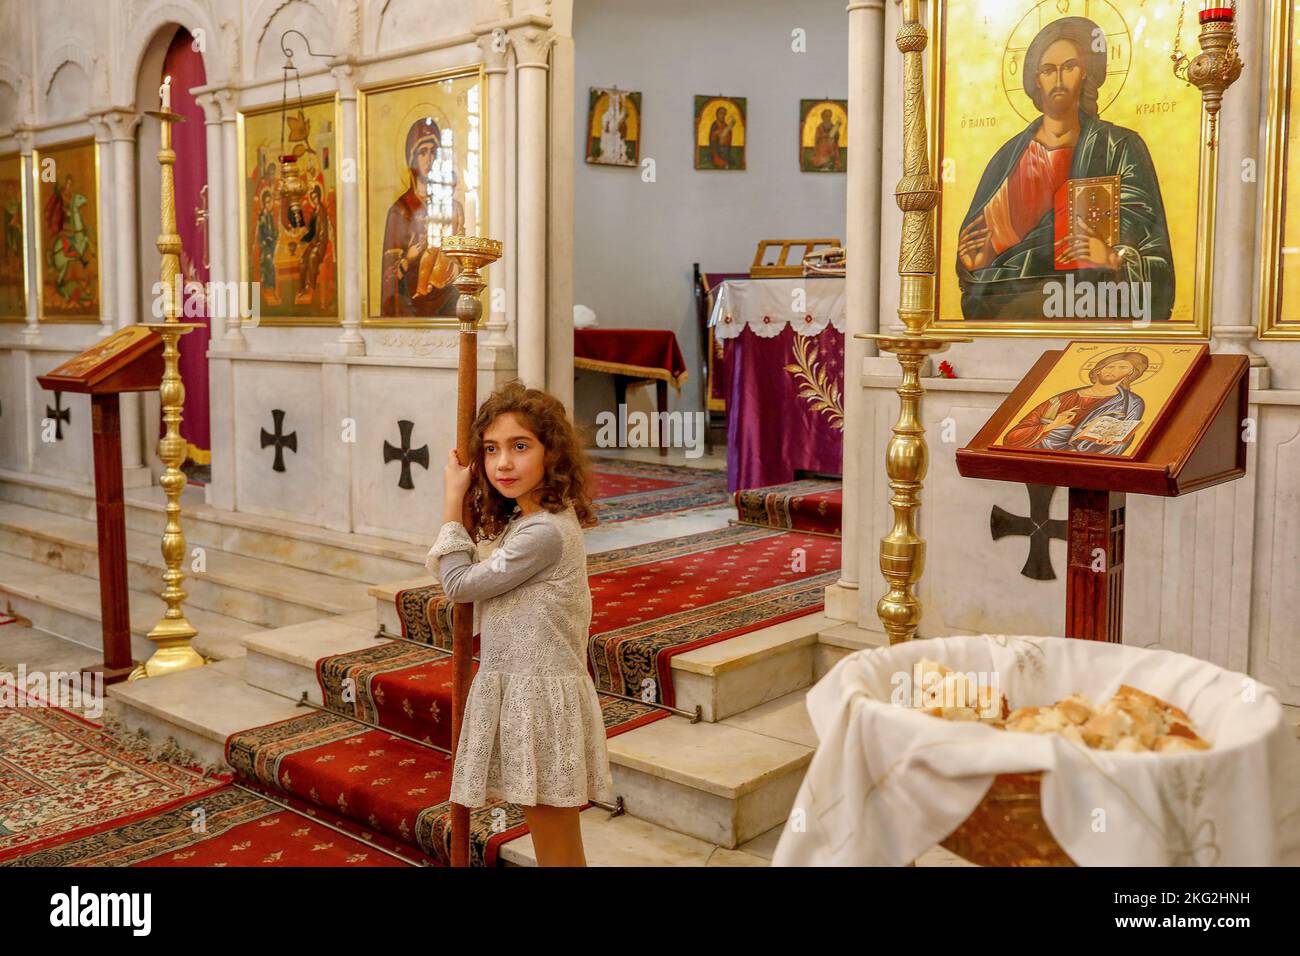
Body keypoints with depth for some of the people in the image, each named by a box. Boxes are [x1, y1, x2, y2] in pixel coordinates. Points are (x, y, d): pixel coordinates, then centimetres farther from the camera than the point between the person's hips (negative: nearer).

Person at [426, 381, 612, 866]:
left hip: (540, 698, -10)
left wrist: (453, 500, -4)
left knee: (557, 849, 3)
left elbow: (459, 584, -12)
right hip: (519, 692, 10)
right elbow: (471, 580, 13)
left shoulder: (543, 532, -21)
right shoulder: (530, 520, 10)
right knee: (549, 836, 19)